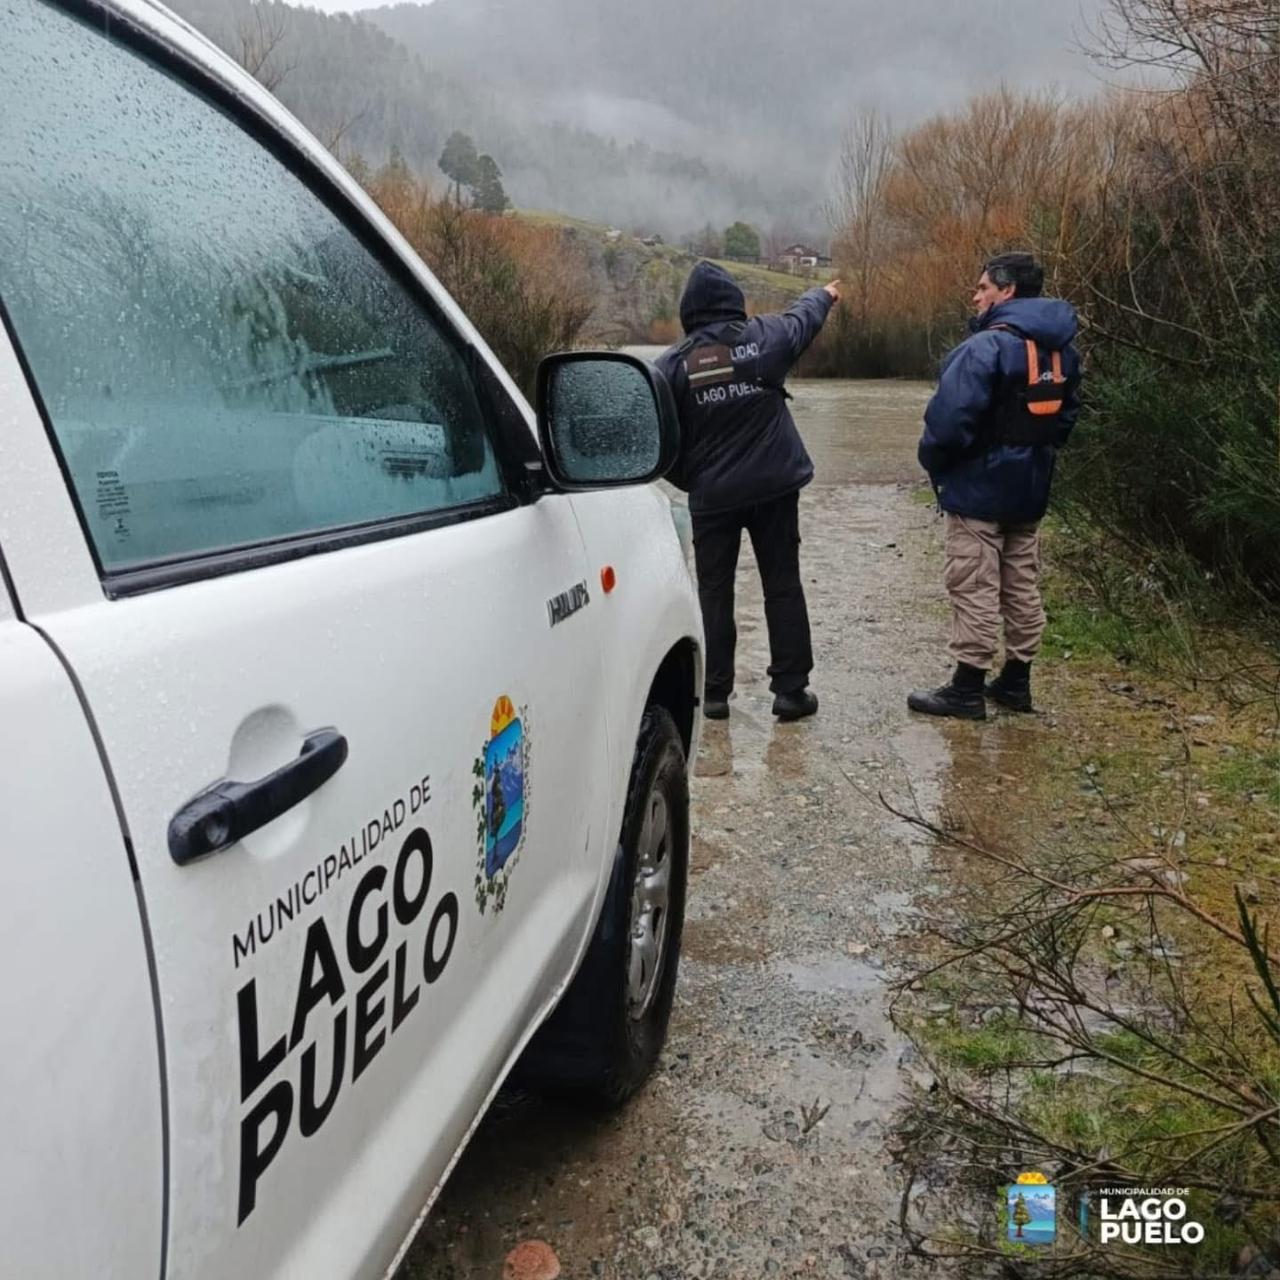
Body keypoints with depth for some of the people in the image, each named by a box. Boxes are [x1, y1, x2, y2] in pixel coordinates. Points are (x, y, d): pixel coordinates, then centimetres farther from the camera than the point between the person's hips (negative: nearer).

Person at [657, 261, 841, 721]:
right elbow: (803, 316, 18)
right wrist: (824, 294, 41)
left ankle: (715, 692, 13)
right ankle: (790, 688, 11)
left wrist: (689, 479, 11)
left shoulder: (673, 364, -7)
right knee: (783, 587, 9)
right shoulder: (763, 337, -4)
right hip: (774, 488, 1)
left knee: (714, 593, 10)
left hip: (712, 495, 0)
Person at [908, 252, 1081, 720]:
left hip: (978, 487, -9)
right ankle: (1016, 681, 22)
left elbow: (950, 418, -25)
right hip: (1029, 488, 9)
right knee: (1022, 586, 13)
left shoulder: (988, 345, -19)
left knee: (975, 589, -2)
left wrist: (932, 460, -7)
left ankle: (967, 688, 4)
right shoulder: (1061, 350, 9)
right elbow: (1066, 415, 17)